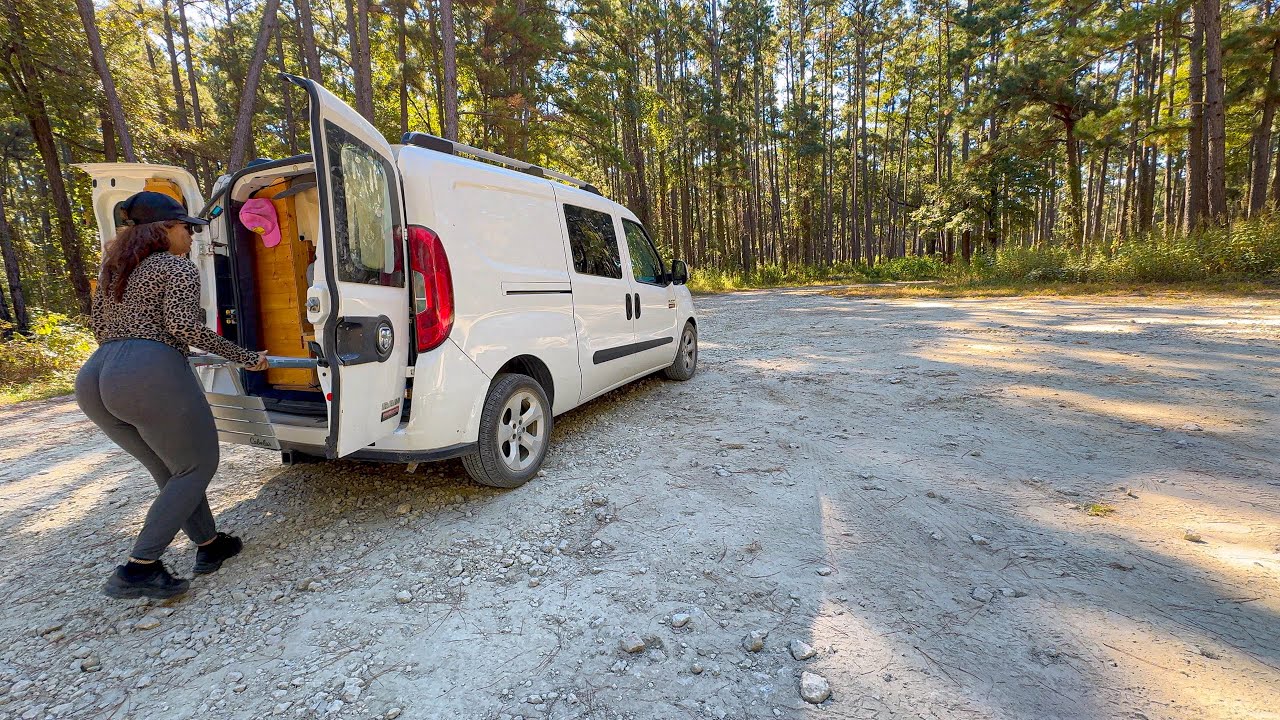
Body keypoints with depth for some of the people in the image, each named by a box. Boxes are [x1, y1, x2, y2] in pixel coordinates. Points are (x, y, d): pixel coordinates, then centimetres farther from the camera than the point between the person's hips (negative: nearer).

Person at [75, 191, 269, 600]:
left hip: (92, 379, 9)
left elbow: (100, 327, 26)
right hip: (151, 374, -9)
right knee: (197, 468, 4)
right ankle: (139, 569, -3)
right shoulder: (178, 268, 0)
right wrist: (244, 358, -11)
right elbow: (182, 324, -13)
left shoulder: (113, 269, 24)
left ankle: (209, 545, 28)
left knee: (171, 472, 18)